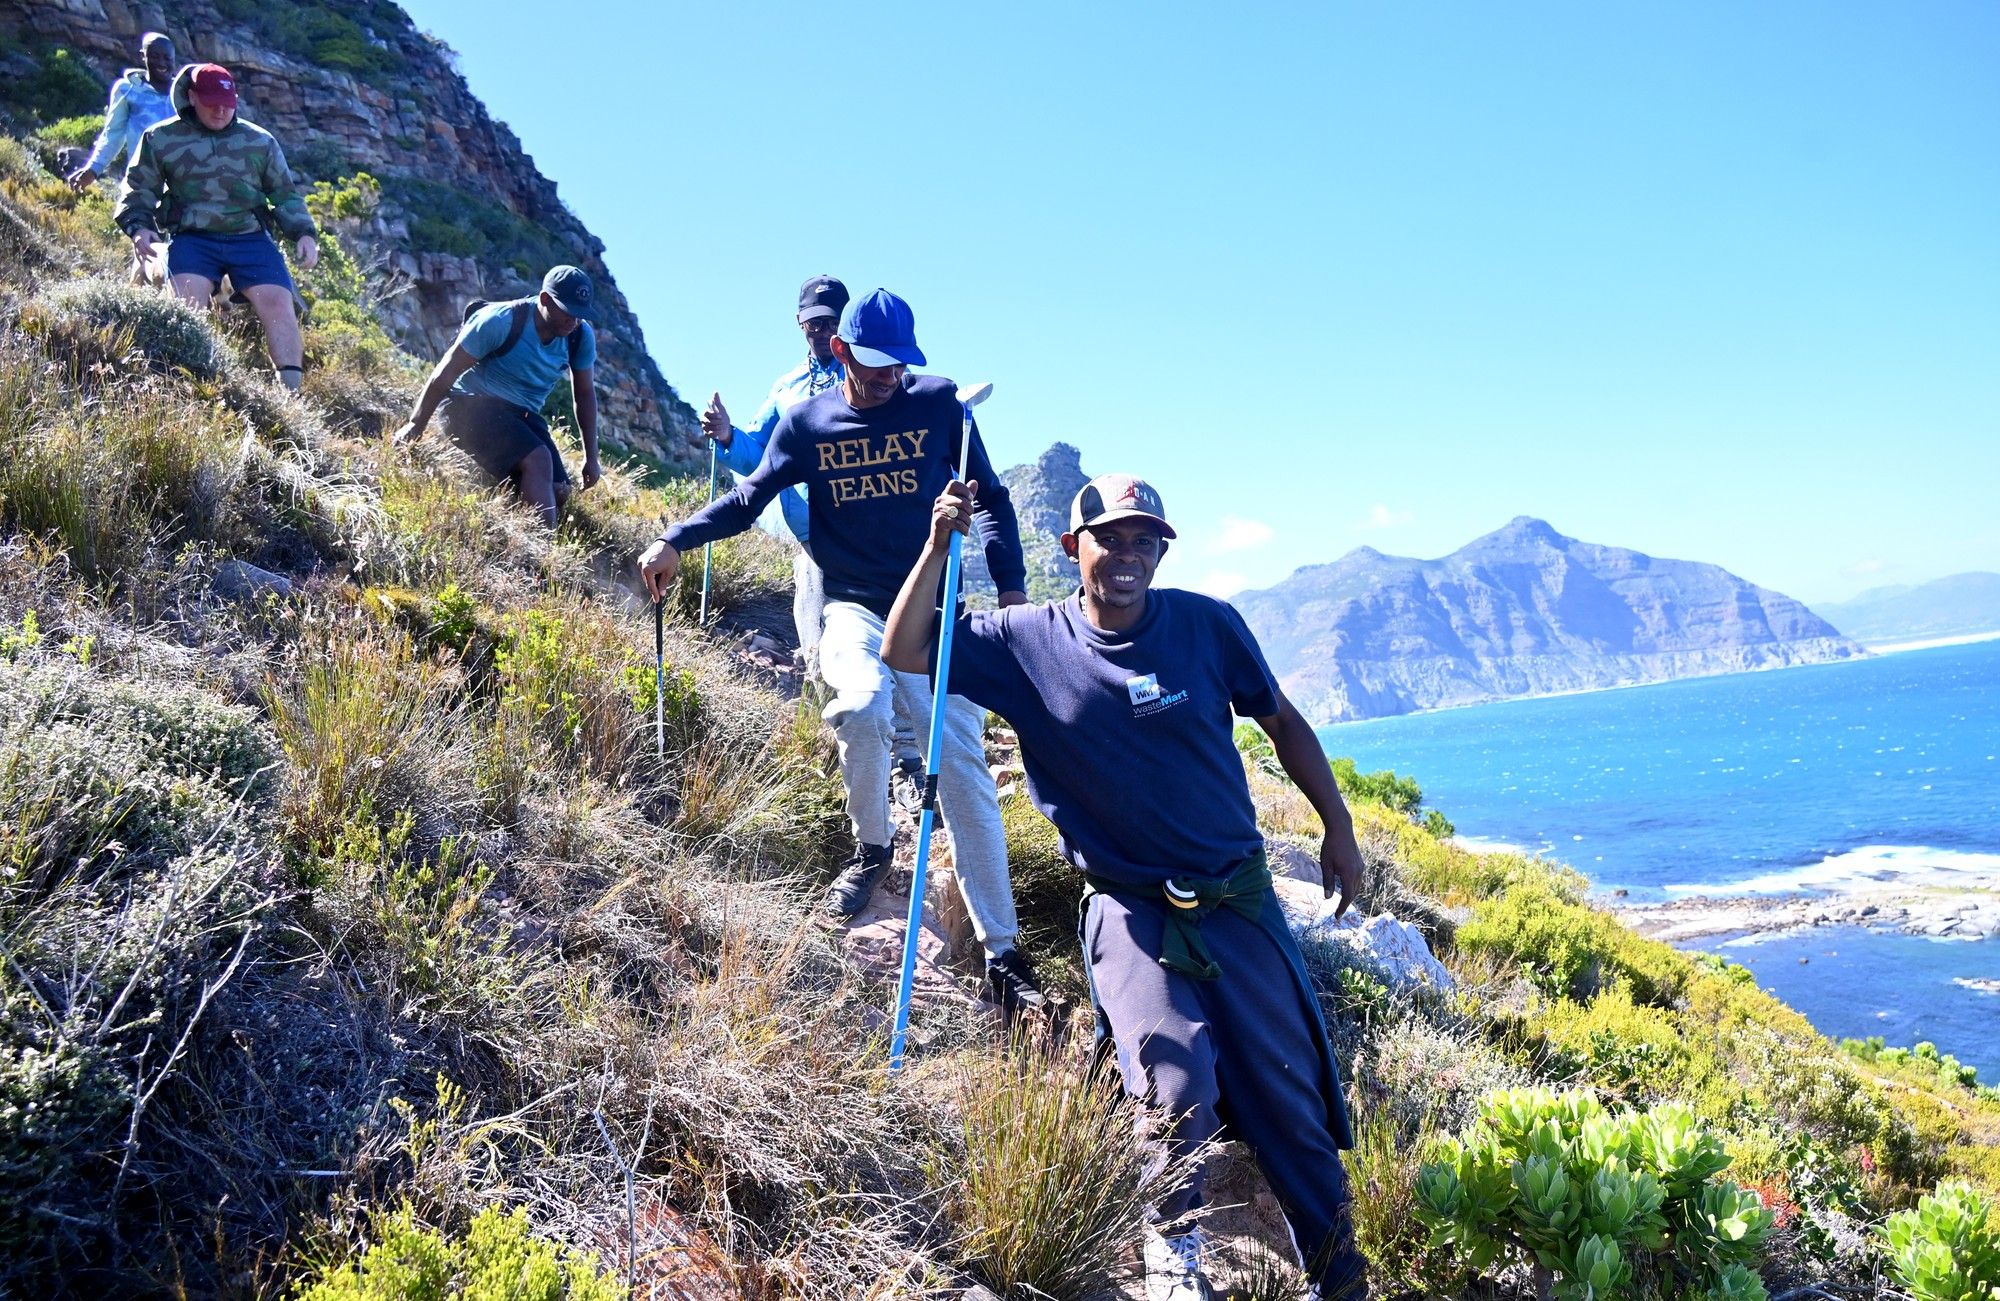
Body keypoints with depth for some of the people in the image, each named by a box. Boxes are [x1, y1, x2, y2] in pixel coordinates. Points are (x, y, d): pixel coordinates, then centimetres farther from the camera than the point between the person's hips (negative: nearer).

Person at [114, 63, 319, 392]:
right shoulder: (161, 139, 13)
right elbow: (139, 190, 16)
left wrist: (304, 233, 3)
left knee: (278, 303, -21)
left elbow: (286, 194, 20)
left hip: (251, 239, 1)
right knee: (189, 303, -27)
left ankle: (292, 391, -26)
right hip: (192, 239, -1)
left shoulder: (260, 141, 16)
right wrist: (138, 227, -4)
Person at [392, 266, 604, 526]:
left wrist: (591, 458, 8)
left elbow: (585, 393, 9)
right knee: (538, 460, -30)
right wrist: (415, 426, -10)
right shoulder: (500, 321, -20)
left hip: (523, 416, 7)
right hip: (472, 403, -6)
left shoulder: (582, 336, -5)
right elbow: (445, 375, -14)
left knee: (559, 492, -12)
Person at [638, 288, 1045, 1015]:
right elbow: (749, 498, 6)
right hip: (853, 607, 0)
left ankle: (1001, 954, -3)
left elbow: (991, 499, 7)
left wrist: (1010, 586, -3)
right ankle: (871, 848, -3)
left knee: (963, 769, -9)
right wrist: (675, 541, -9)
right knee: (862, 705, -33)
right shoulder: (806, 424, 4)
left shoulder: (940, 405, 2)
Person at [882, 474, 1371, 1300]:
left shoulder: (1207, 625, -3)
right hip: (1130, 911, -1)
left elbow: (1280, 721, 9)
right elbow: (904, 653, -7)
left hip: (1238, 899, 2)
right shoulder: (1027, 642, -4)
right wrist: (939, 545, -16)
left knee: (1289, 1093, 8)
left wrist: (1338, 826, 9)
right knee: (1176, 1084, -14)